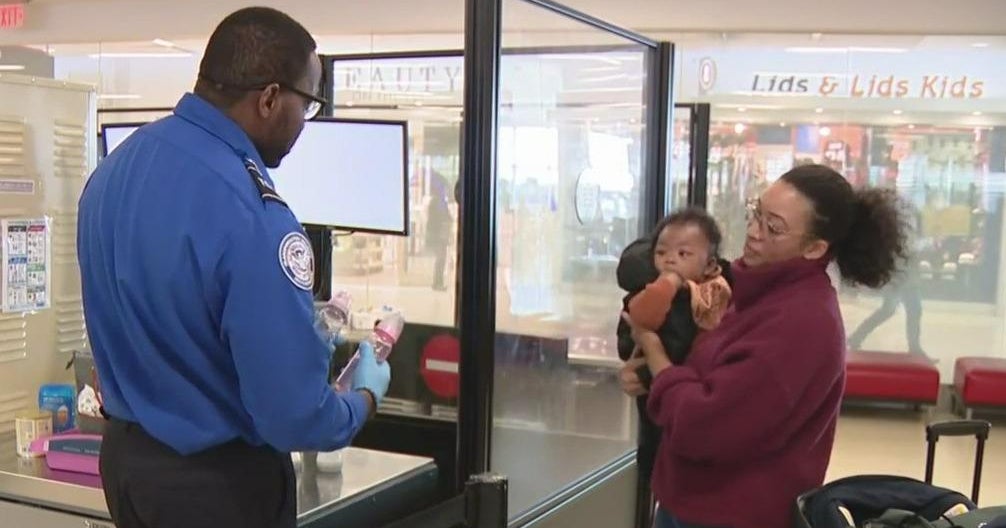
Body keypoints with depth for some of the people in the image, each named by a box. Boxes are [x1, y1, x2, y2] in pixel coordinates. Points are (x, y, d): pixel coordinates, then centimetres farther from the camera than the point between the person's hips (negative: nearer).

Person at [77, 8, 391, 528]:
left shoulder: (113, 167, -3)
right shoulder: (251, 215, -29)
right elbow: (294, 418, -26)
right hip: (218, 478, -7)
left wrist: (295, 325, 14)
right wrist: (365, 397, -5)